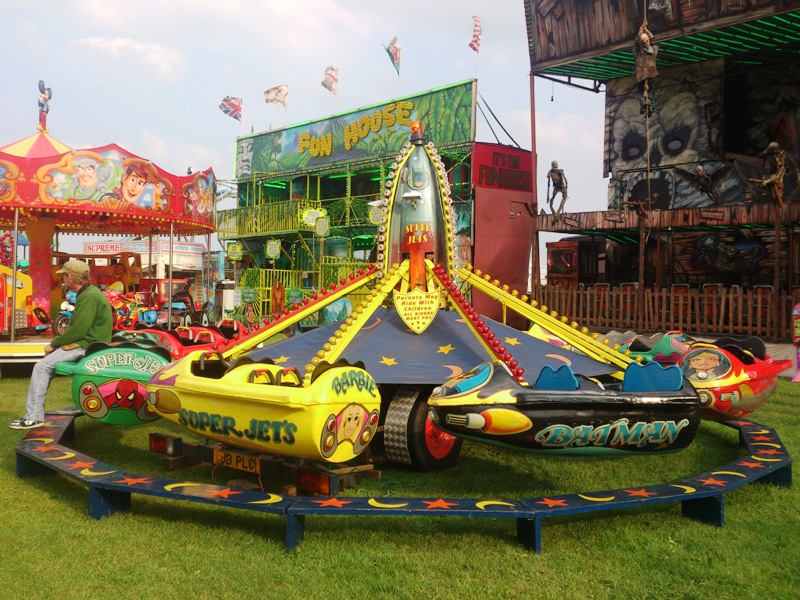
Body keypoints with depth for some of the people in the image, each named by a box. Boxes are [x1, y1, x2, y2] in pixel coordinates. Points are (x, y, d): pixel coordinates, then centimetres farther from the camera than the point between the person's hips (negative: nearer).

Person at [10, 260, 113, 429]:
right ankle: (35, 411, 14)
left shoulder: (88, 297, -18)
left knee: (42, 366, -13)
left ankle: (34, 417, -11)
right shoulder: (88, 293, 15)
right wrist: (57, 342, 7)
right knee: (46, 364, 13)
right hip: (87, 342, 11)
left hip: (87, 346, -11)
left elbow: (78, 331, -23)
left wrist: (54, 344, -11)